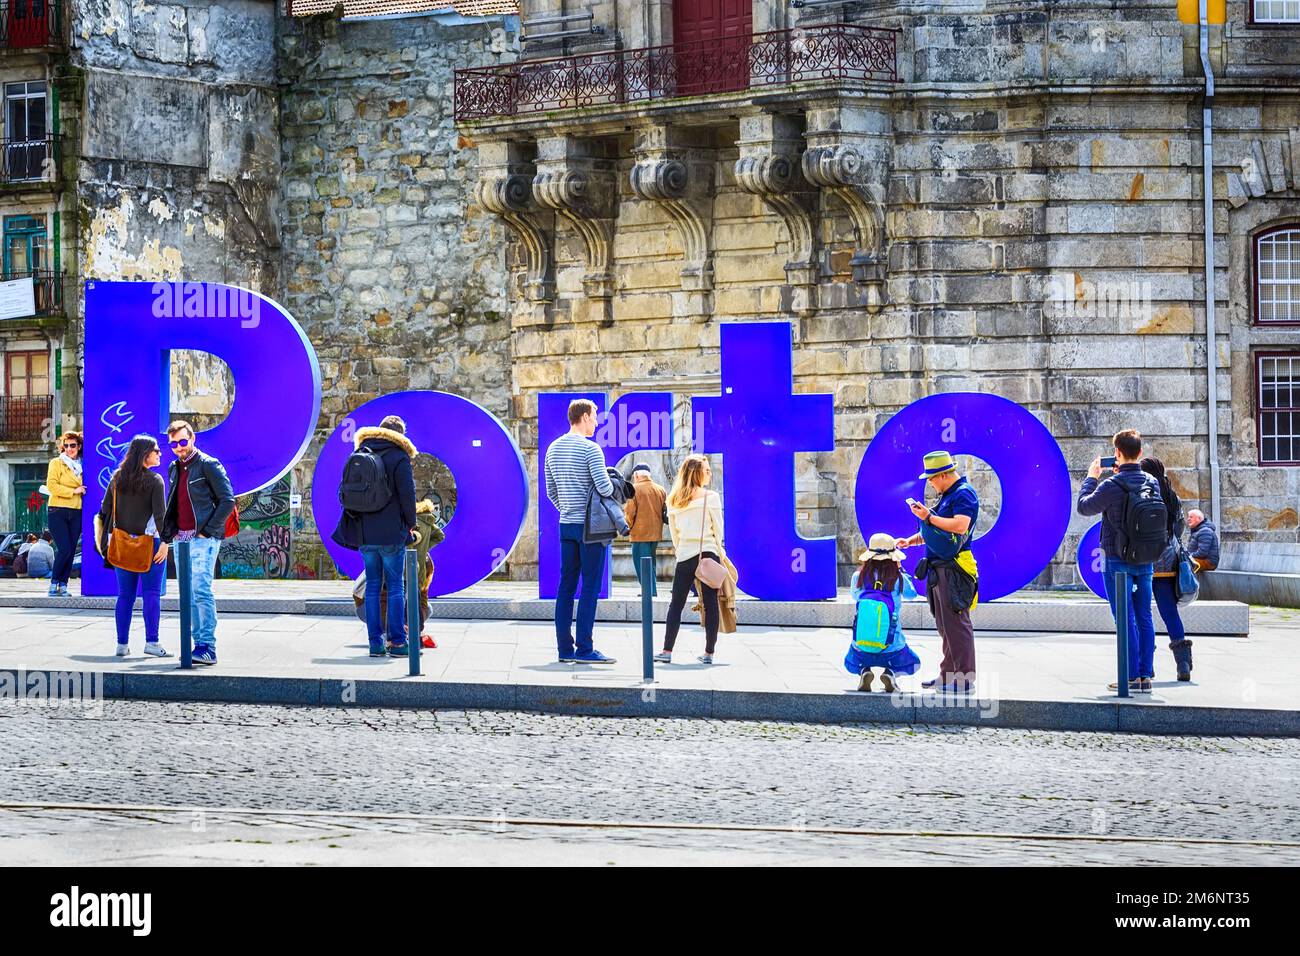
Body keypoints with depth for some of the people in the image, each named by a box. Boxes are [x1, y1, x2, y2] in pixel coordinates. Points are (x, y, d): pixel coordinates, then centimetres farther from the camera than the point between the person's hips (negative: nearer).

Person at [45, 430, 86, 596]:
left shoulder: (81, 466, 15)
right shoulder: (56, 463, 1)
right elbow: (52, 485, -11)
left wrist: (83, 491, 7)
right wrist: (73, 491, -12)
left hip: (76, 513, 5)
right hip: (58, 512, -5)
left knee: (71, 551, 1)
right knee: (64, 550, -12)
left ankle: (63, 586, 7)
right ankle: (54, 583, 2)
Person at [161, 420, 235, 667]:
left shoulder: (209, 465, -5)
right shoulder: (174, 469, 18)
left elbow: (228, 501, -9)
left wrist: (207, 531, -13)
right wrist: (168, 533, 13)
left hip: (203, 539, -8)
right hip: (181, 540, 8)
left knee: (201, 591, -15)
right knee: (189, 596, 7)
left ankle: (208, 649, -17)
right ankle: (199, 645, 11)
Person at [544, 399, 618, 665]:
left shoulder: (553, 448, 11)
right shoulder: (590, 448, -12)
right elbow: (604, 488, -18)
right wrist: (614, 485, 3)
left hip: (566, 525, 7)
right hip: (591, 526, -7)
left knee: (566, 586, 8)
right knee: (590, 587, -4)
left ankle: (565, 648, 9)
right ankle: (584, 649, -6)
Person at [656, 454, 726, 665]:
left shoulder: (674, 500, 6)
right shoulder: (711, 497, -6)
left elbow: (673, 531, 10)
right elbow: (718, 529, -3)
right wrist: (720, 552, 9)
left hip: (684, 556, 3)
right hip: (708, 553, -3)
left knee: (676, 604, 7)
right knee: (710, 604, 3)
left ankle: (667, 651, 2)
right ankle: (709, 653, 4)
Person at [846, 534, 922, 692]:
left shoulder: (858, 577, -7)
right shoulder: (899, 579, -11)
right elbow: (912, 593, 12)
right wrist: (899, 569, 20)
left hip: (861, 648, 2)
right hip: (892, 649, -1)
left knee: (851, 664, 35)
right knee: (914, 663, 29)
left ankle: (864, 671, 0)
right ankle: (890, 672, -3)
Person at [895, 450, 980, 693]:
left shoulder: (964, 494, -10)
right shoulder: (947, 496, 20)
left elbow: (960, 526, -25)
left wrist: (929, 517, -17)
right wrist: (910, 541, 17)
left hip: (955, 570, -10)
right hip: (940, 569, 10)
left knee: (956, 624, -10)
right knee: (944, 625, 13)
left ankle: (965, 679, -9)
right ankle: (947, 675, 19)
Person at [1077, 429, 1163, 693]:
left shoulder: (1111, 485, -16)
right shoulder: (1152, 483, 2)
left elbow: (1084, 507, -2)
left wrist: (1092, 478, 13)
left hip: (1117, 560, -5)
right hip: (1145, 560, 5)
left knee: (1126, 619, -3)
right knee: (1144, 617, 8)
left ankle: (1131, 677, -3)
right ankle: (1146, 675, 9)